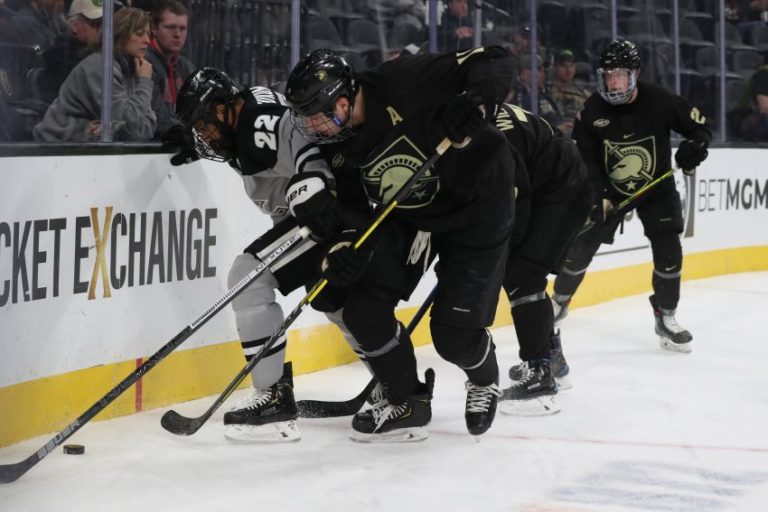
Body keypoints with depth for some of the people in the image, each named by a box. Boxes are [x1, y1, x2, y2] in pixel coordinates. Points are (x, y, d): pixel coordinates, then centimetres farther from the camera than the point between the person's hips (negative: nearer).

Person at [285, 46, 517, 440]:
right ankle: (407, 404, 16)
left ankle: (484, 382, 28)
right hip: (407, 216, 6)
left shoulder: (405, 83, -30)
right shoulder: (334, 144, -11)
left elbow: (495, 62, -27)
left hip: (477, 204, -6)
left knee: (455, 335, -8)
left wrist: (476, 99, -47)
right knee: (364, 307, -5)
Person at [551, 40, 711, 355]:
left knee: (668, 250, -10)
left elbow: (700, 126, -8)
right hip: (608, 189, 1)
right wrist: (597, 196, -21)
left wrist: (695, 146, -30)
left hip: (656, 189, -1)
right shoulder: (592, 110, -15)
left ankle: (665, 318, 6)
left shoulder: (660, 101, -19)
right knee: (581, 246, 2)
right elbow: (583, 158, -10)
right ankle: (559, 302, 25)